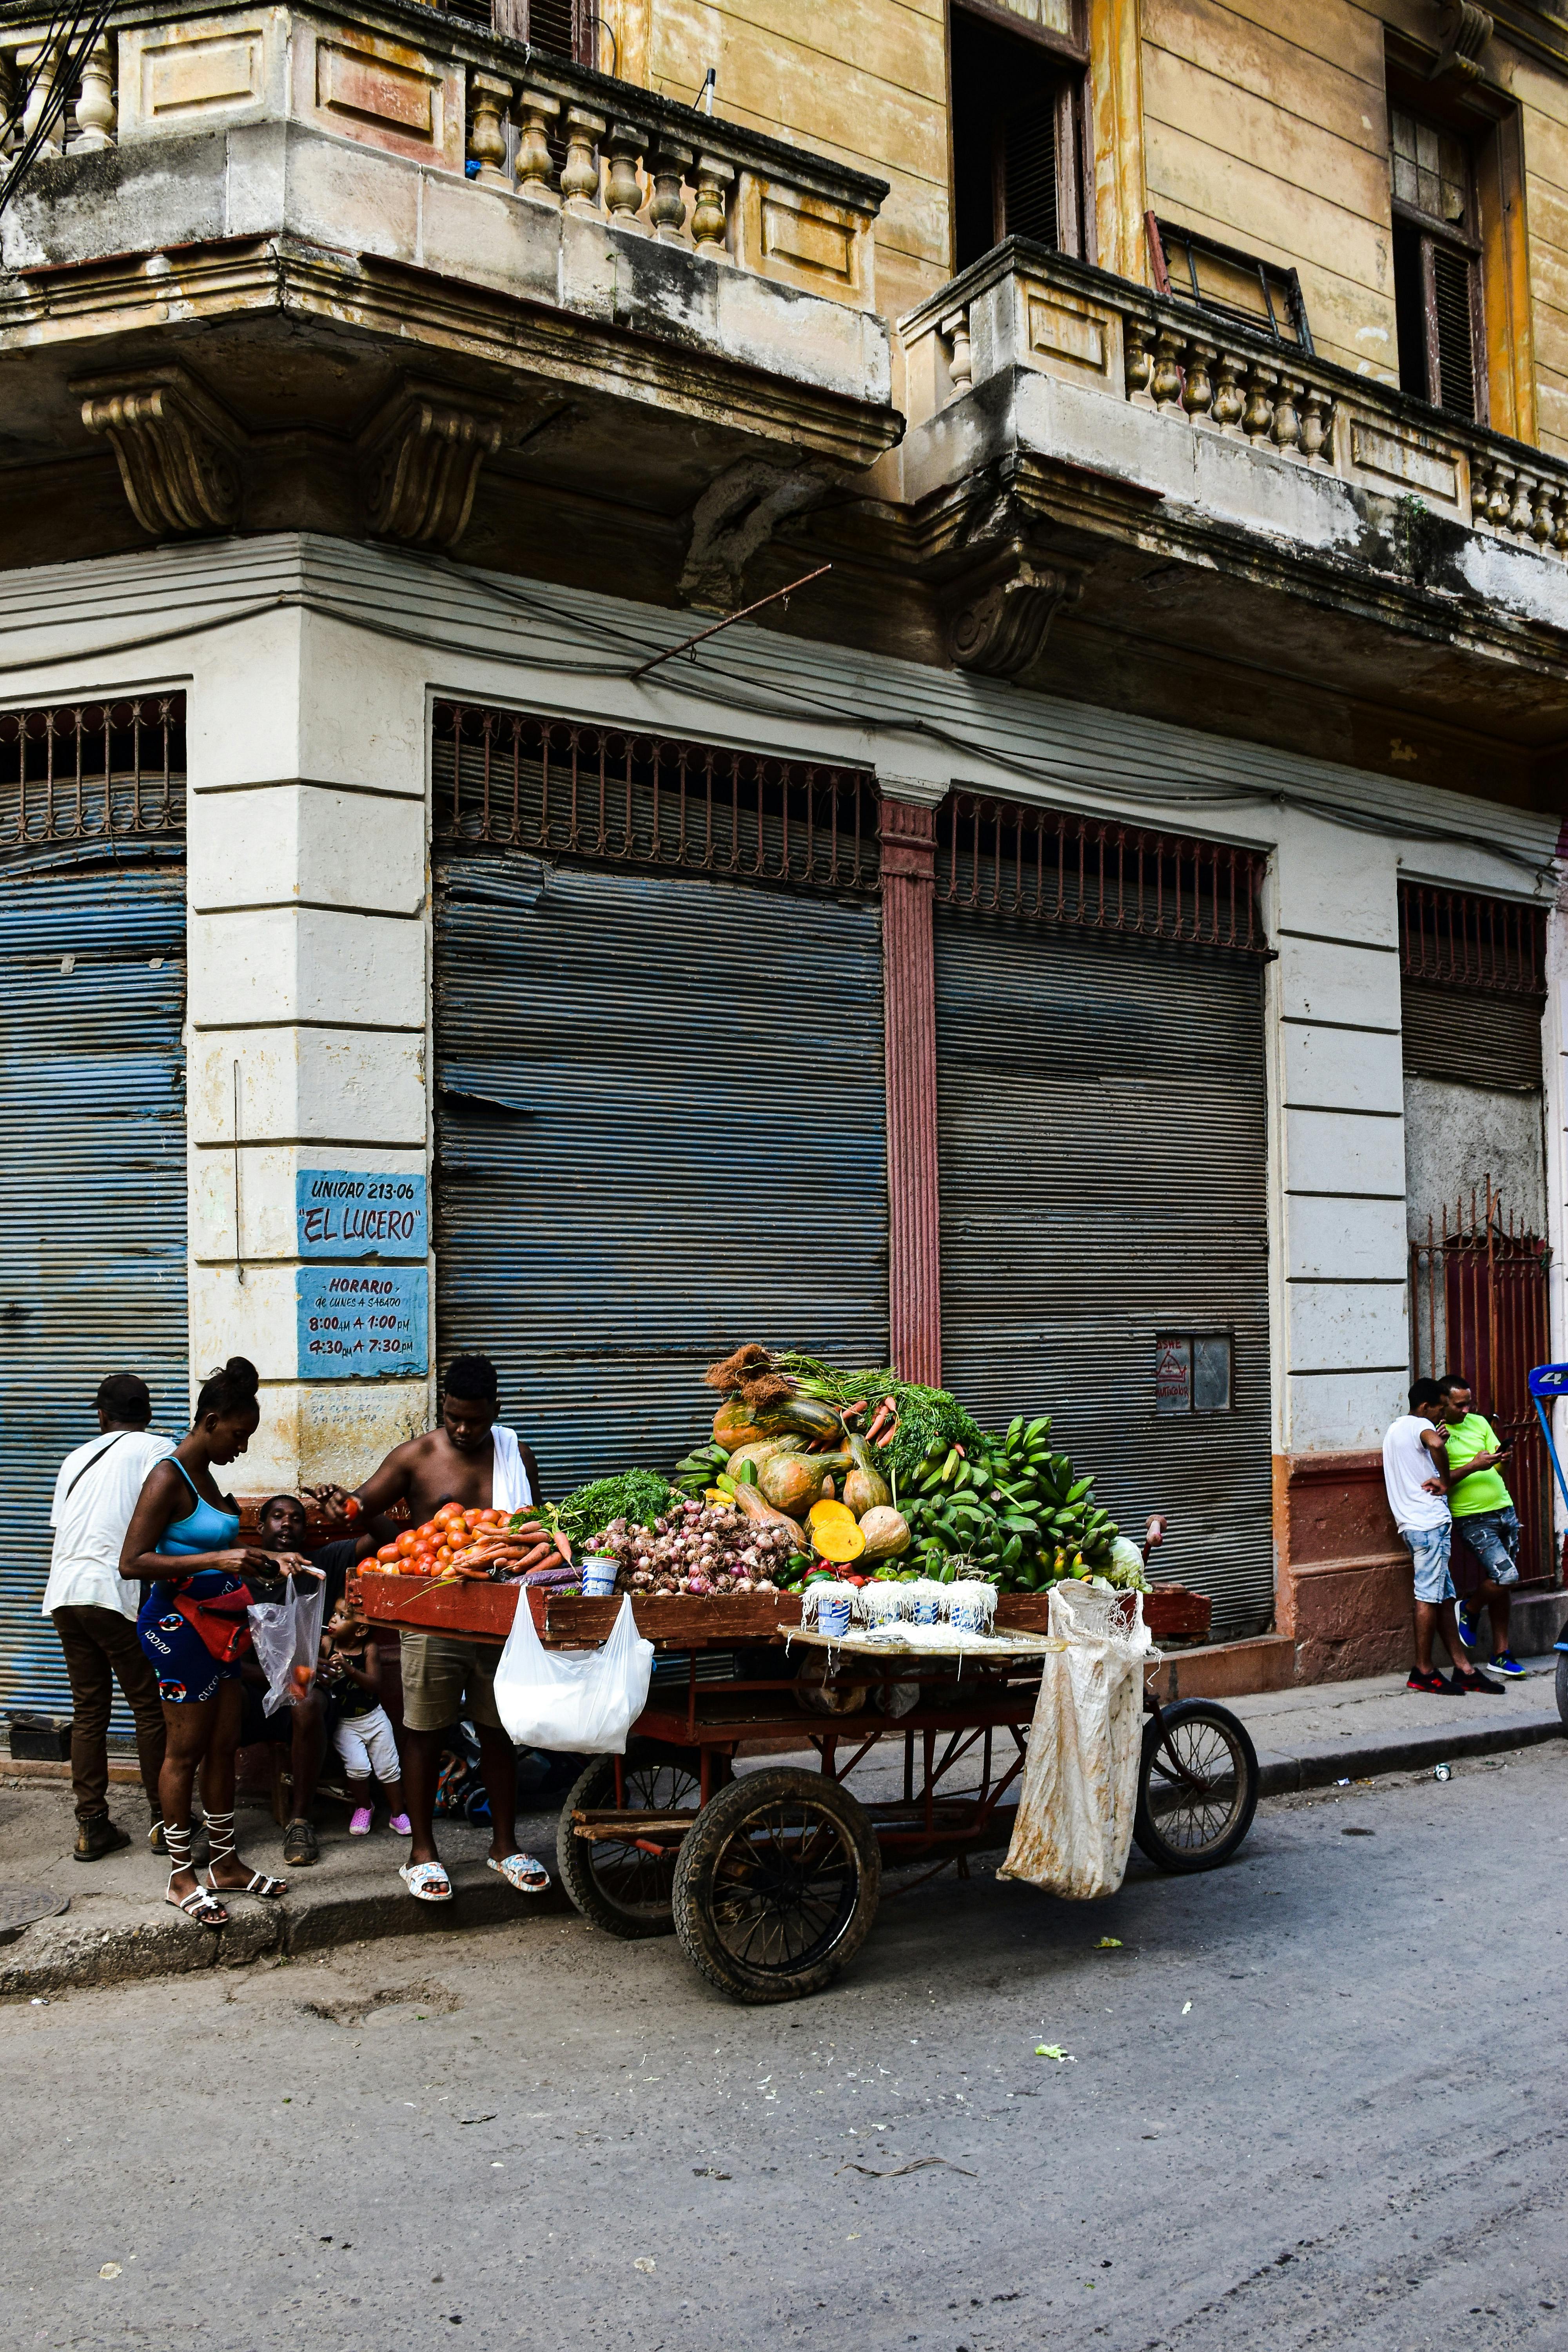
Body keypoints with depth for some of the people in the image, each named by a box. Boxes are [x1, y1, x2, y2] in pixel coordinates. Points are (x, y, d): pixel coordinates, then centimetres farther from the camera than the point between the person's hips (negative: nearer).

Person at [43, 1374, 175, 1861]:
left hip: (65, 1594, 6)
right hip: (117, 1595, -6)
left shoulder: (77, 1457, 21)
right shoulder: (158, 1450, 2)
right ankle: (164, 1821, 11)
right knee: (151, 1708, 5)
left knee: (88, 1710, 12)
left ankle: (92, 1828, 14)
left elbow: (61, 1529, 21)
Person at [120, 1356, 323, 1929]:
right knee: (186, 1749, 0)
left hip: (218, 1625, 9)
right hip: (180, 1622, -9)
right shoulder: (169, 1478, -16)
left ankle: (225, 1861, 23)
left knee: (223, 1745, 13)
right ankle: (180, 1877, 11)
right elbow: (132, 1562, -22)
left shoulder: (203, 1475, 13)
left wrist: (267, 1559, 15)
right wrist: (218, 1560, -27)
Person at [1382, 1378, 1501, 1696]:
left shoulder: (1395, 1429, 23)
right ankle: (1423, 1672, 0)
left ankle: (1463, 1669, 9)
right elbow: (1436, 1445, -31)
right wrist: (1445, 1481, -17)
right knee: (1430, 1596, -5)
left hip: (1412, 1525, 10)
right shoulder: (1419, 1425, -8)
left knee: (1444, 1596, 9)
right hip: (1430, 1523, -10)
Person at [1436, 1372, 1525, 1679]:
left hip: (1504, 1509, 6)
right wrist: (1474, 1467, -23)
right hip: (1472, 1519, -6)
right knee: (1505, 1576, -17)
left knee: (1500, 1585, 9)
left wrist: (1501, 1459, -14)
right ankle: (1469, 1609, 13)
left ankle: (1500, 1654, 17)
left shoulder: (1479, 1422, 12)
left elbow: (1498, 1456, 9)